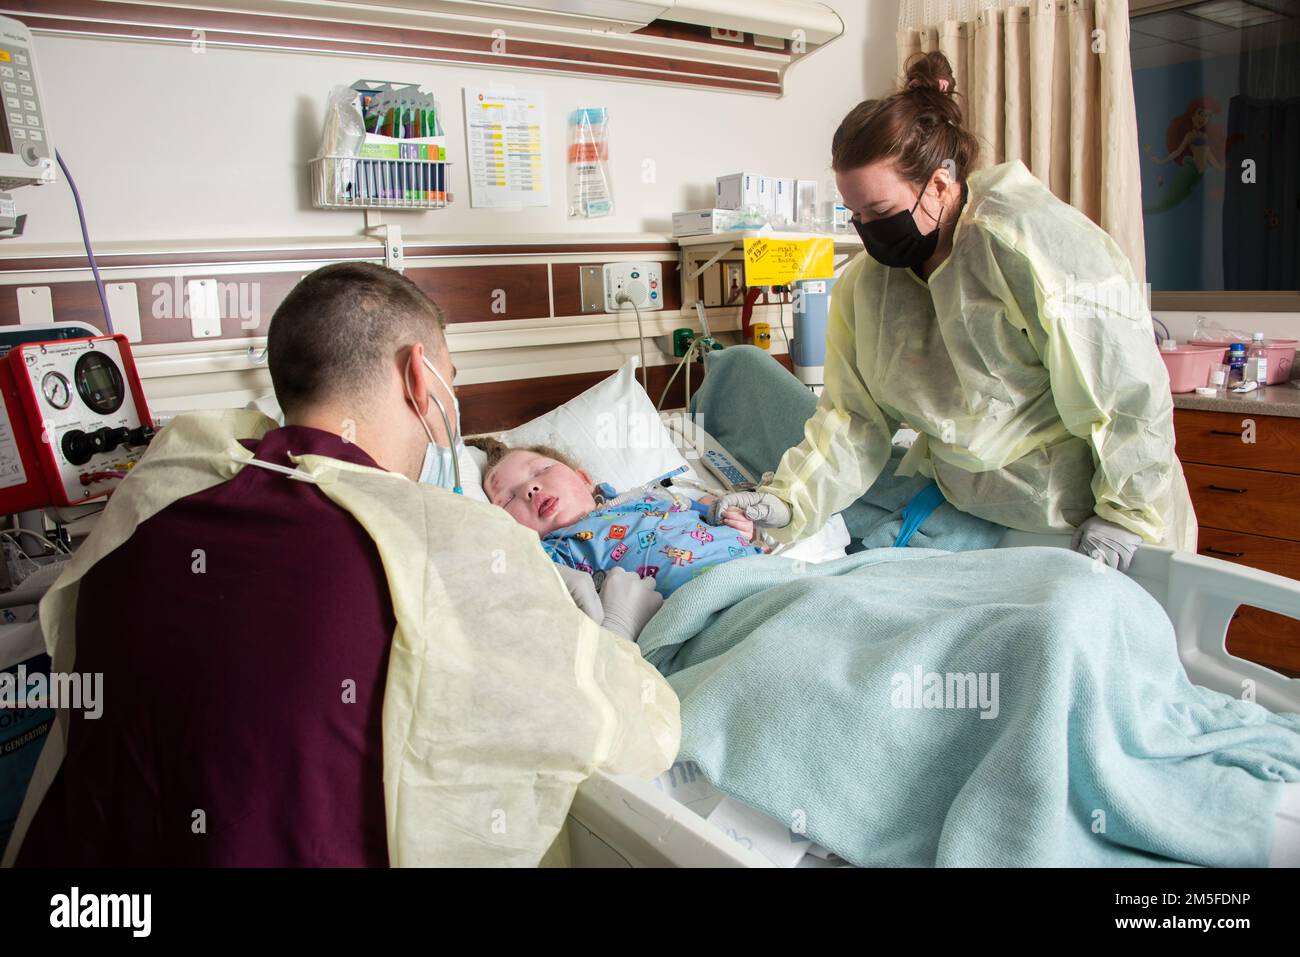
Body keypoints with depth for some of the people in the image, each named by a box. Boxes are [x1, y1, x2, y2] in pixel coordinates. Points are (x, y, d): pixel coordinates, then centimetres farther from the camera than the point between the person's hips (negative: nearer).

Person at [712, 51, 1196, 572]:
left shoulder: (1033, 242, -20)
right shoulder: (863, 283, 0)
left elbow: (1128, 389, -16)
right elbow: (852, 418, -2)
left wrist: (1127, 517, -13)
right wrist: (788, 501, -15)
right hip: (958, 512, 6)